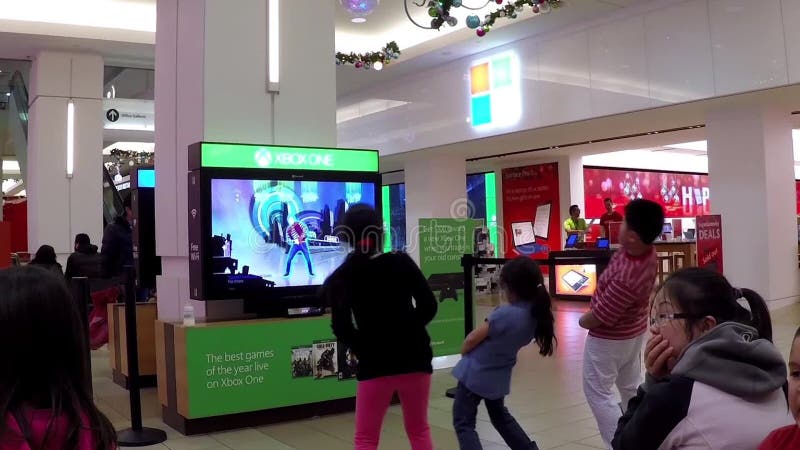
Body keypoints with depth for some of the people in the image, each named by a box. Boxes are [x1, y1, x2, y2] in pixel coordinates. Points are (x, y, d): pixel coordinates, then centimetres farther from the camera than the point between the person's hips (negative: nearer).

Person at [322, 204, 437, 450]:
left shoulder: (341, 277, -3)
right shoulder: (401, 262, -3)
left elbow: (342, 329, -13)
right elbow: (428, 306, -4)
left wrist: (364, 350, 2)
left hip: (375, 363, -1)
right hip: (415, 357, 1)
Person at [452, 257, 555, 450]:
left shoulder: (505, 314, -29)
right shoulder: (537, 314, -6)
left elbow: (472, 339, -15)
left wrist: (464, 351, 3)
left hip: (475, 374, -8)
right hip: (499, 376, 8)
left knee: (463, 424, 4)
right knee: (500, 416, 31)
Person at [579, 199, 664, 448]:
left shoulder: (626, 277, -39)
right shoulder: (648, 252, -14)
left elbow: (599, 318, -27)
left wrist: (583, 321, -7)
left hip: (609, 339, -8)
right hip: (634, 331, 9)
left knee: (598, 392, 6)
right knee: (632, 387, 22)